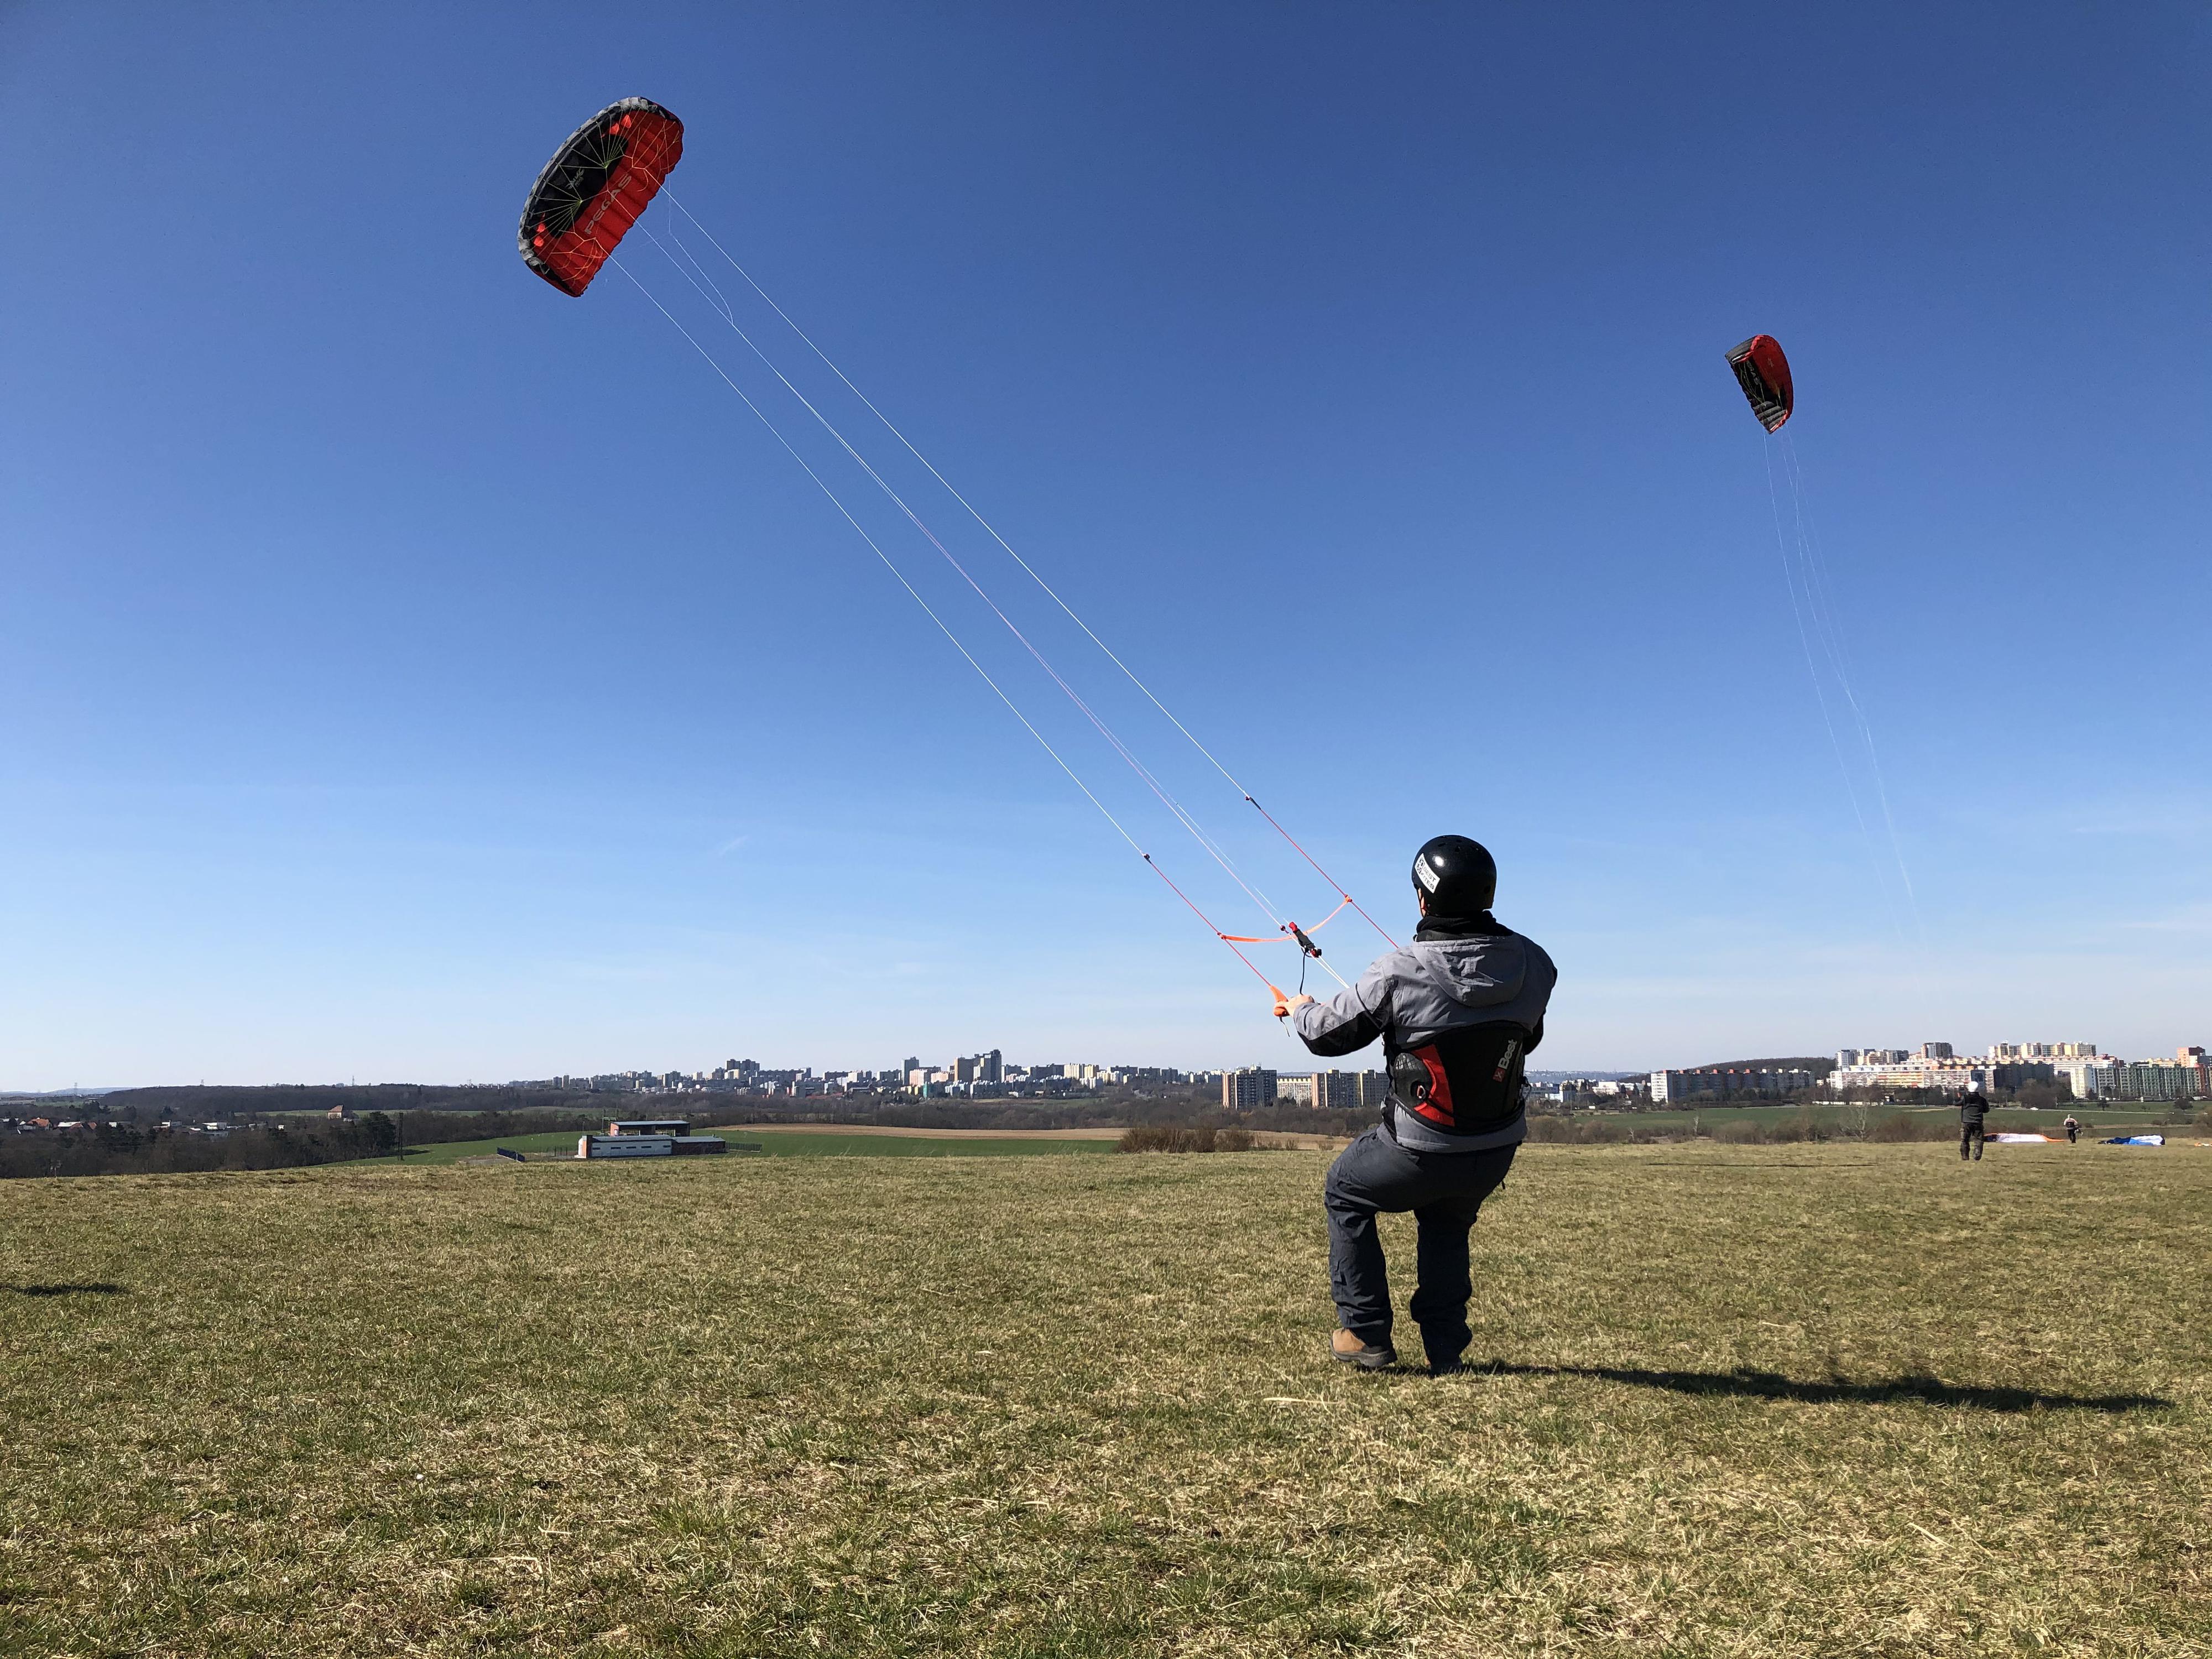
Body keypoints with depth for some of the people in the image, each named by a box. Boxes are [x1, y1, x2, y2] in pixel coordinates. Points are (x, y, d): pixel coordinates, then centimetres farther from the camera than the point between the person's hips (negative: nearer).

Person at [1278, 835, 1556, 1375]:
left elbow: (1328, 1034, -8)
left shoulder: (1400, 974, -22)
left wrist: (1300, 1009, 14)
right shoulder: (1534, 965, -9)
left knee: (1344, 1193, 24)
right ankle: (1446, 1350, 33)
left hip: (1421, 1154, -4)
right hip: (1497, 1154, 5)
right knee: (1447, 1223, 33)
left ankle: (1367, 1335, 24)